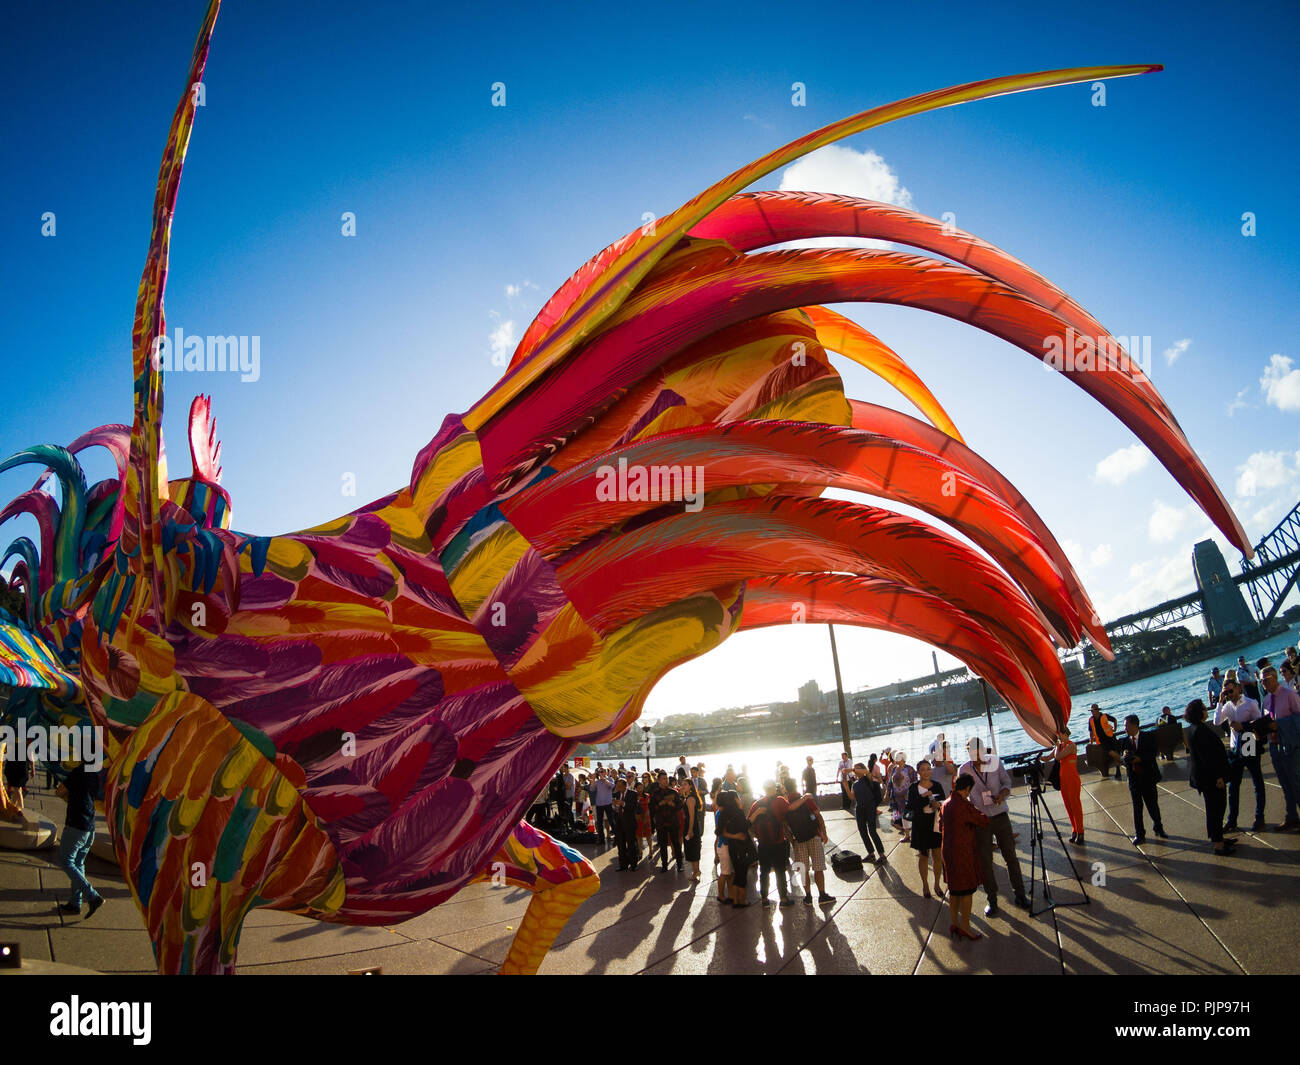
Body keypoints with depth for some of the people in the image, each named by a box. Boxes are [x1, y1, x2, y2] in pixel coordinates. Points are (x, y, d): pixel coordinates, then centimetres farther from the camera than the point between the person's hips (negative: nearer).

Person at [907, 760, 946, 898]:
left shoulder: (937, 785, 2)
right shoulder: (913, 787, -6)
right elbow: (910, 806, -14)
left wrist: (938, 805, -16)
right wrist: (923, 797, -25)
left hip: (936, 823, 2)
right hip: (920, 824, -2)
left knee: (938, 855, 7)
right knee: (924, 856, 8)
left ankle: (937, 884, 24)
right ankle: (925, 885, 23)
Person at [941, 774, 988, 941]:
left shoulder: (946, 803, 5)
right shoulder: (964, 805, -20)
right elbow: (984, 822, -12)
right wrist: (979, 813, 7)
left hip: (948, 850, 8)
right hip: (963, 852, -8)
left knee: (954, 889, 16)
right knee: (967, 889, 3)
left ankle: (955, 924, 25)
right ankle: (965, 927, 10)